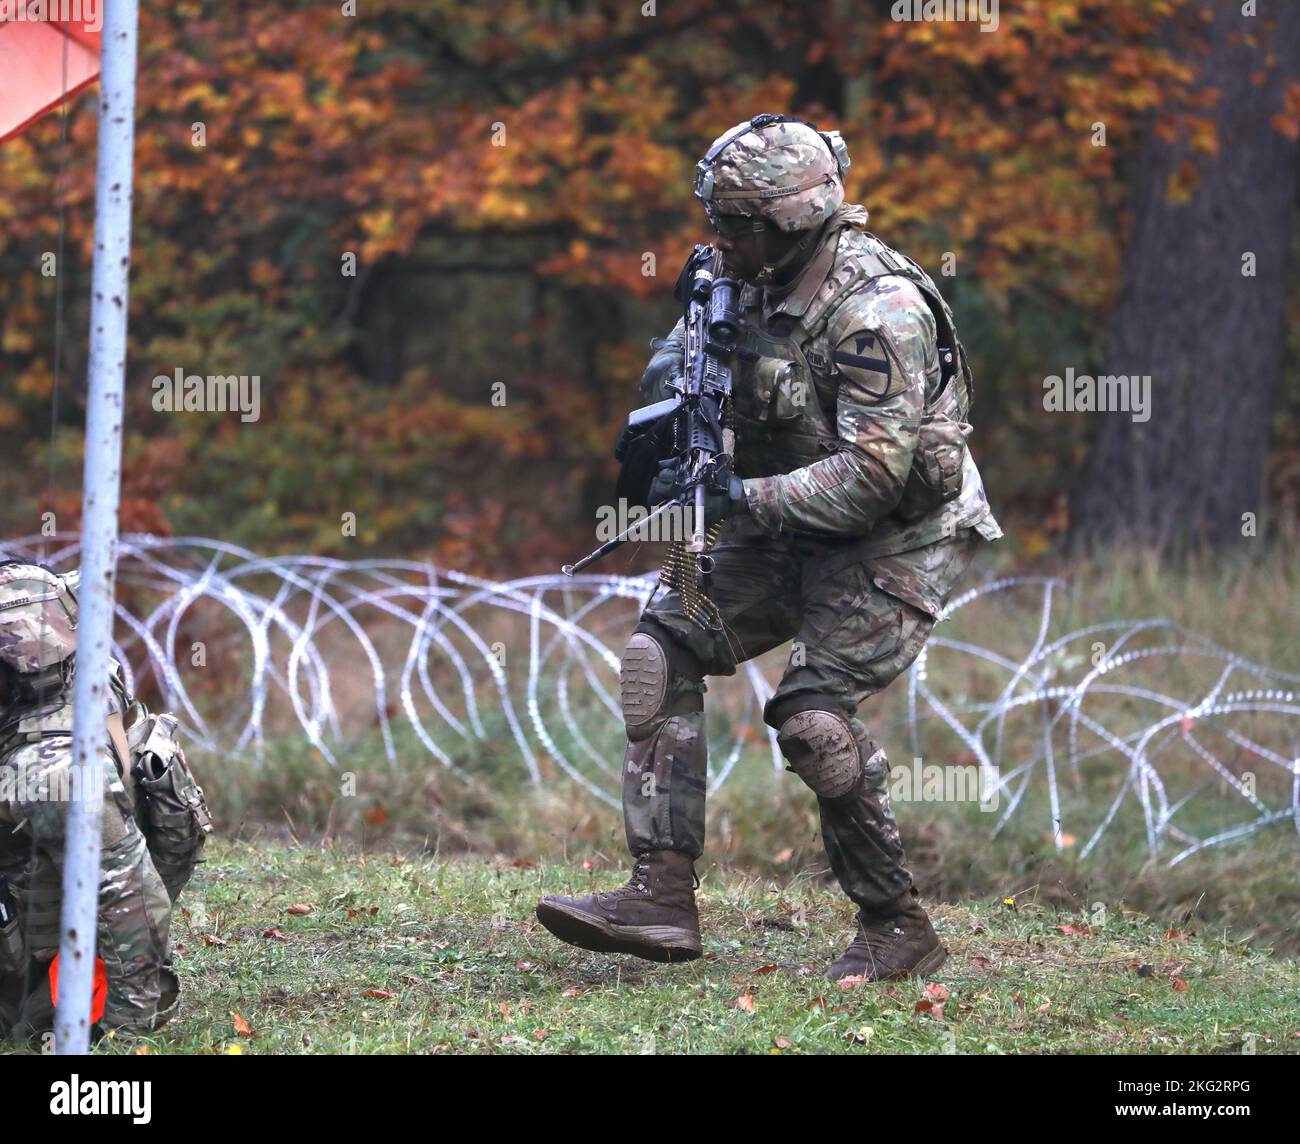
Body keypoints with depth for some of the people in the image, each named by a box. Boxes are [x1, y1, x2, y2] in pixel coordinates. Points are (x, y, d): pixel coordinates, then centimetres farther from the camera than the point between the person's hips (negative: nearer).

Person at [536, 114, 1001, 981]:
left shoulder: (875, 309, -26)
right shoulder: (758, 277, 0)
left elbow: (876, 475, -29)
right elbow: (684, 344, 18)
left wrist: (742, 497, -29)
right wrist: (676, 373, -7)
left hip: (897, 538, -9)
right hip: (796, 526, 9)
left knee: (814, 718, -21)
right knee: (665, 648, -3)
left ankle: (901, 931, -4)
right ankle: (662, 897, -7)